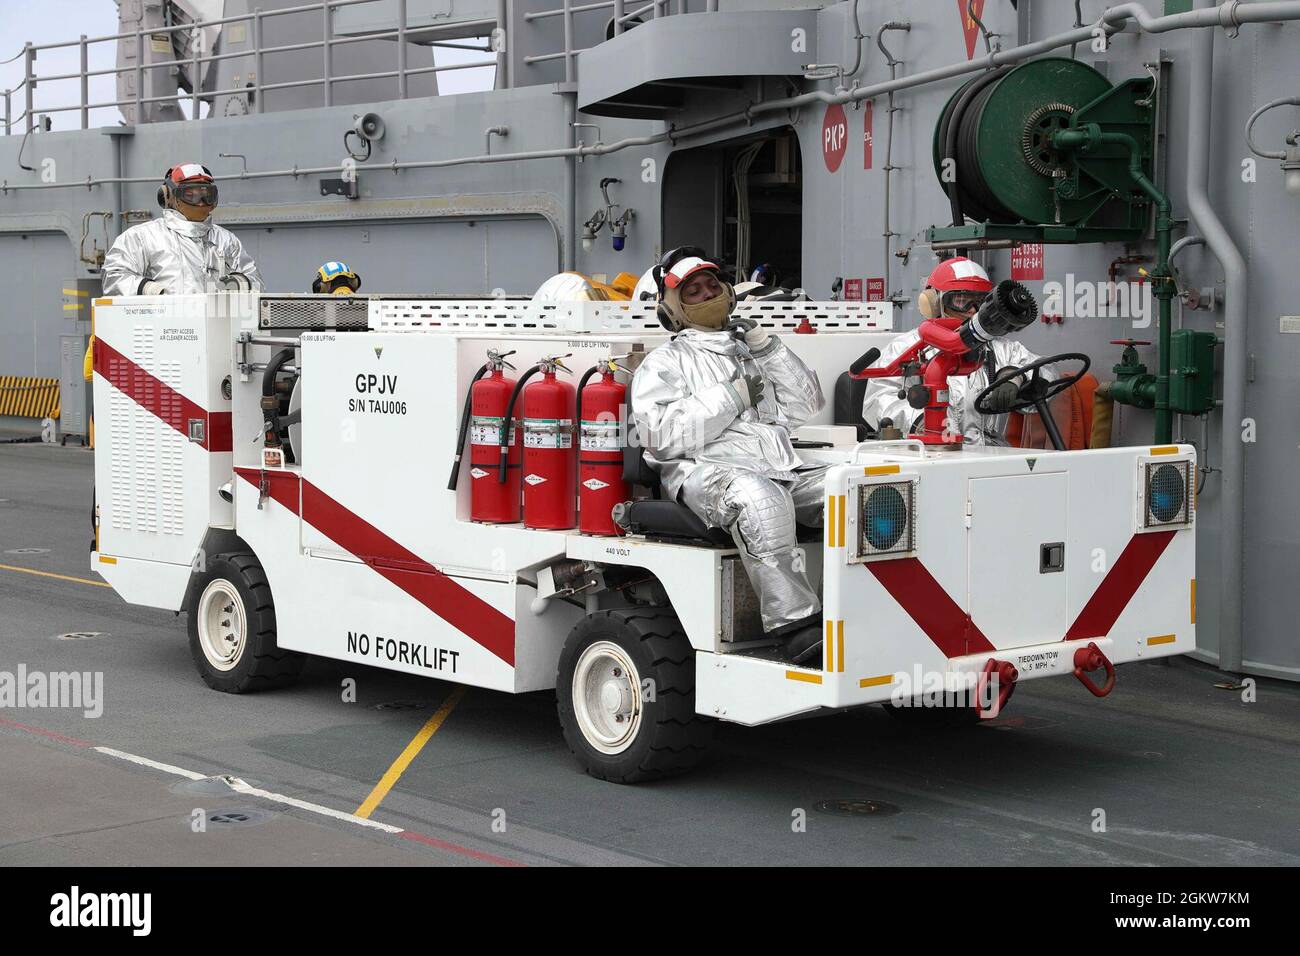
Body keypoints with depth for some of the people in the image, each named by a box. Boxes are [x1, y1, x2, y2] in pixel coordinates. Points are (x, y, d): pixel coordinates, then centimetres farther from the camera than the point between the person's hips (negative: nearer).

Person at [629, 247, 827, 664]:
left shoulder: (750, 351, 32)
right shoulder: (664, 363, 15)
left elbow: (806, 407, 21)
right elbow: (662, 435, -4)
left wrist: (768, 349, 10)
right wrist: (733, 395, -3)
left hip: (782, 470, 6)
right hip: (706, 471, -6)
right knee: (758, 498, -40)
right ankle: (795, 624, -48)